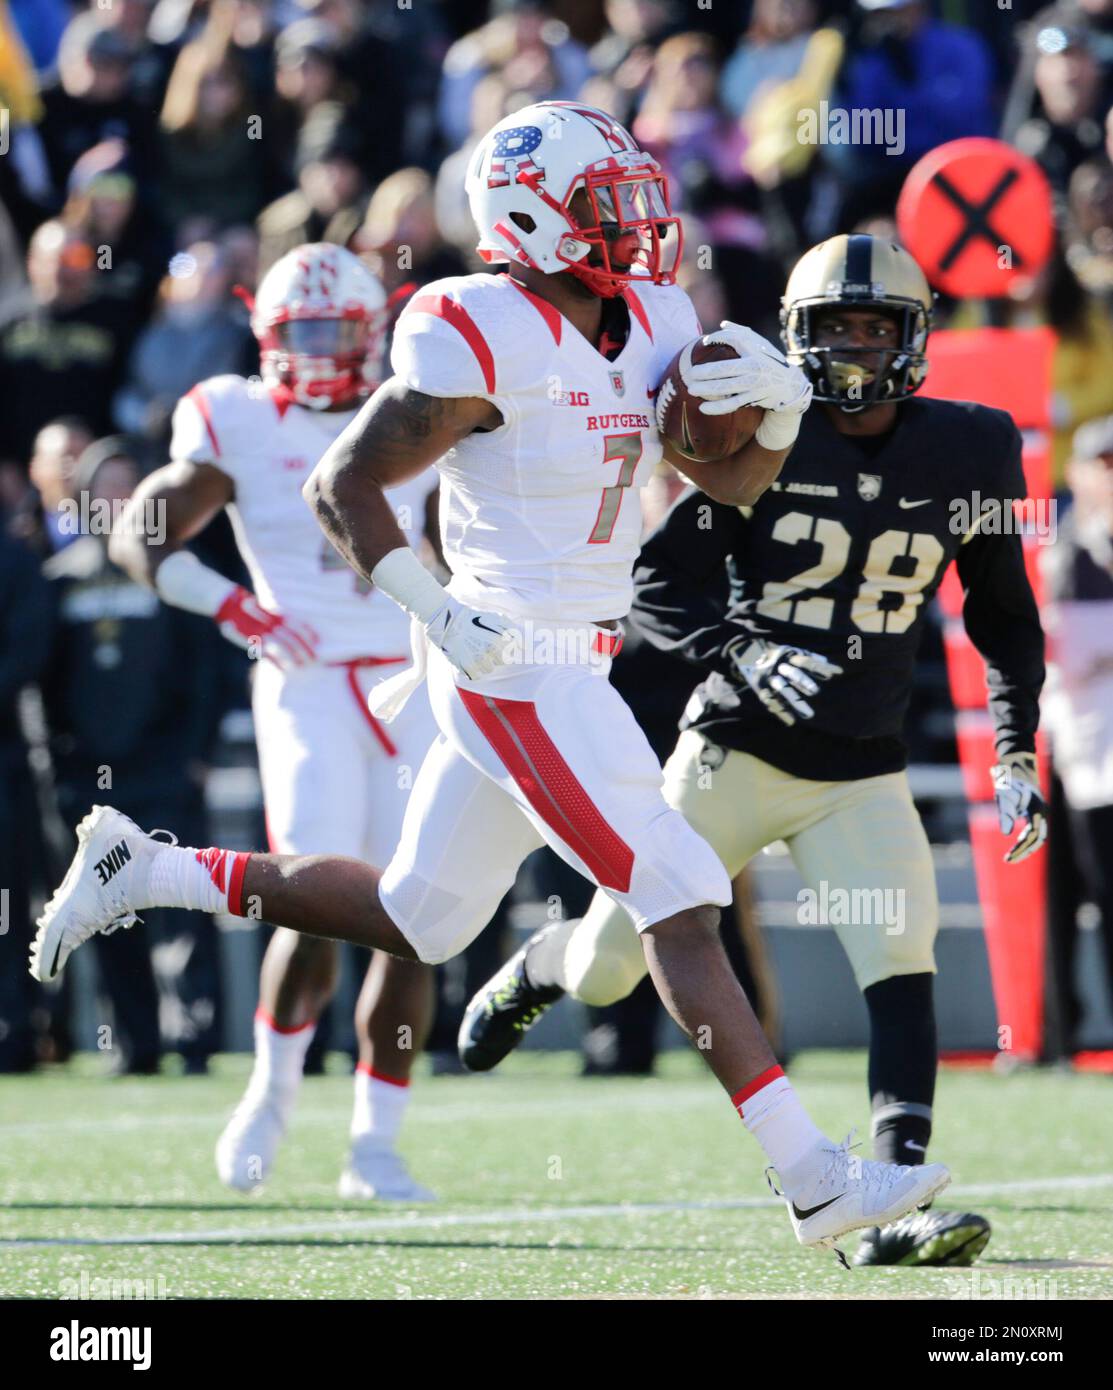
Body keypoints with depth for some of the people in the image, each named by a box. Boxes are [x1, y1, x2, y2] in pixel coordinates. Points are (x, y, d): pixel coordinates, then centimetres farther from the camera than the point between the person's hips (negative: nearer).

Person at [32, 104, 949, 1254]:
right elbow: (343, 484, -13)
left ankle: (143, 869, 26)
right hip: (522, 674, -9)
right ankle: (812, 1180, -9)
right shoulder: (484, 340, -17)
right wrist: (439, 612, -21)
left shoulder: (646, 322, 8)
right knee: (681, 905, -10)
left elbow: (731, 481, 16)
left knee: (414, 921, 17)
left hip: (565, 670, 9)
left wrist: (778, 407, -5)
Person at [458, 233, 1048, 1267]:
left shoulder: (968, 454, -1)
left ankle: (894, 1209, -21)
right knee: (606, 971, 10)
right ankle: (533, 974, 46)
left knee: (902, 966, -20)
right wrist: (746, 656, -25)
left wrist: (1016, 756, 4)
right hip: (734, 751, -2)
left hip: (862, 774, 2)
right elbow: (659, 580, -9)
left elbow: (1004, 616, 11)